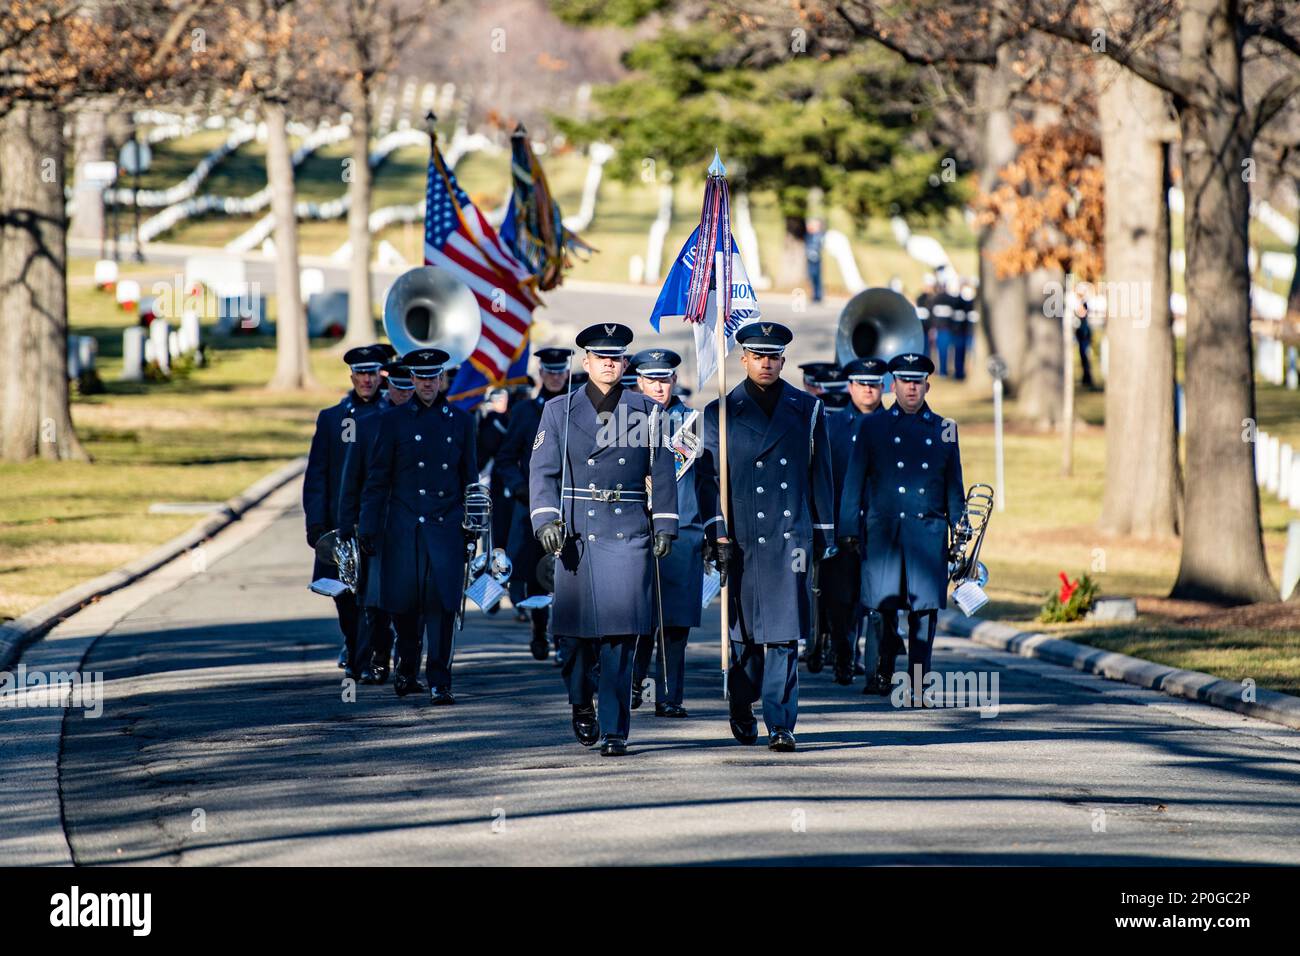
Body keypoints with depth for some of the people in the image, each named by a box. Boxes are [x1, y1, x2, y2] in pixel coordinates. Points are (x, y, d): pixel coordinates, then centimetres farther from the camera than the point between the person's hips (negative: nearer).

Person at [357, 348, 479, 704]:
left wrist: (471, 525, 10)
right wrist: (367, 528, 0)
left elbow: (469, 478, 15)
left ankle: (439, 683, -7)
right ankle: (407, 669, 27)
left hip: (446, 528, 0)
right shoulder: (394, 421, 5)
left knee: (442, 601, -9)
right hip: (404, 527, 0)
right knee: (404, 603, 4)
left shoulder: (460, 421, 10)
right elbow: (377, 479, 5)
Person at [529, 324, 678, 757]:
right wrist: (546, 521, -10)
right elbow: (543, 470, 3)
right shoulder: (559, 411, 8)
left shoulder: (646, 412, 9)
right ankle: (581, 704, 29)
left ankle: (615, 729, -5)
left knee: (620, 634, -7)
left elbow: (661, 472, 10)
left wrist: (664, 527, 3)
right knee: (577, 630, 1)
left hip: (629, 534, 0)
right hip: (577, 534, 0)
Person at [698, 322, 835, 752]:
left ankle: (781, 724, -10)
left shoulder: (807, 410, 9)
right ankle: (741, 707, 29)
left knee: (784, 634, -8)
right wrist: (719, 534, -5)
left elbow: (821, 475, 13)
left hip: (791, 536, 0)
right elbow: (710, 476, 3)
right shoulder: (720, 413, 5)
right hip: (742, 537, 0)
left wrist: (823, 534, 11)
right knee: (746, 630, 7)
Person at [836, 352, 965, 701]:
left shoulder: (944, 429, 11)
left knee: (925, 609, -4)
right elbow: (854, 481, 7)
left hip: (928, 532, 1)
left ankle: (919, 683, 0)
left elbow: (954, 486, 14)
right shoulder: (872, 427, 8)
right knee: (884, 607, -1)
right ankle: (884, 670, 19)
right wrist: (849, 529, 0)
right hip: (883, 532, -1)